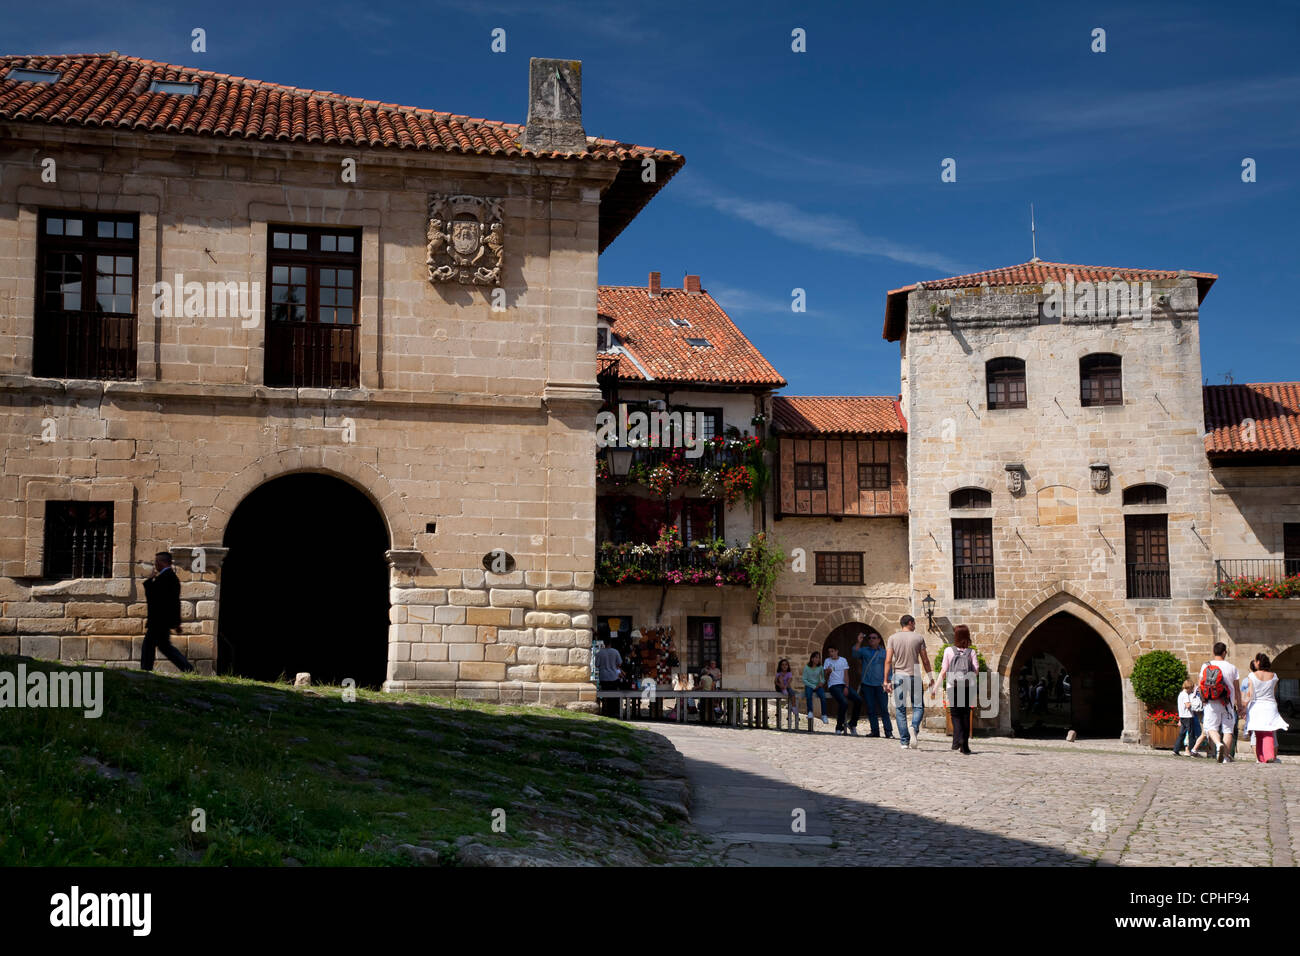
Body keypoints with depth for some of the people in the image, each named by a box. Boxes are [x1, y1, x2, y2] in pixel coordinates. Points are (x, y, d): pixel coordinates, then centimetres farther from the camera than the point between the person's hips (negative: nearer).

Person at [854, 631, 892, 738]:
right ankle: (875, 731, 9)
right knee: (871, 709, 3)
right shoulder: (864, 650, 12)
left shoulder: (884, 653, 12)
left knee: (884, 709, -6)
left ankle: (888, 732, -4)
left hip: (880, 684, -1)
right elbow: (855, 653, -7)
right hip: (867, 684, 1)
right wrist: (859, 642, -19)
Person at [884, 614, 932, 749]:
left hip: (898, 675, 1)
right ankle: (915, 728, -20)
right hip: (914, 676, -1)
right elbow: (925, 660, 1)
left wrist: (886, 680, -3)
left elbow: (888, 660, -4)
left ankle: (904, 741, 4)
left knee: (900, 709, 6)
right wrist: (929, 677, 11)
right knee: (918, 706, 9)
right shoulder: (918, 638, 0)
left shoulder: (893, 638, 2)